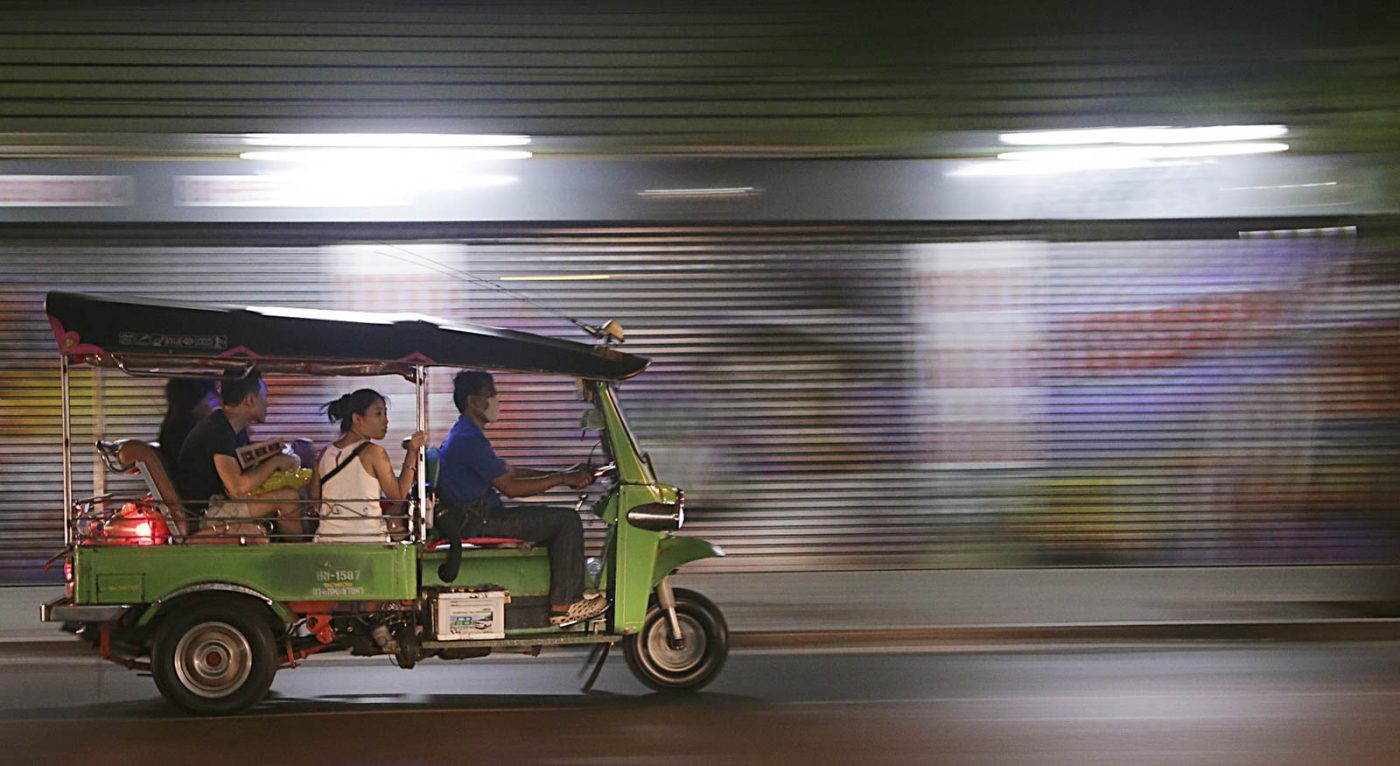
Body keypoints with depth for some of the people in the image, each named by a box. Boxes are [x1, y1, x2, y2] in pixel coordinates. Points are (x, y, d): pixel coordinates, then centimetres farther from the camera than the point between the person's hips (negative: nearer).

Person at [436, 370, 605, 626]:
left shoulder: (464, 435, 18)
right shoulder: (469, 439, -18)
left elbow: (511, 471, 19)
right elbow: (510, 487, -20)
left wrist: (564, 474, 10)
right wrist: (562, 479, -13)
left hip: (472, 516, 11)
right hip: (475, 522, -11)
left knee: (557, 519, 19)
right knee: (567, 521, -11)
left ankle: (570, 595, 15)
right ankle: (563, 607, -11)